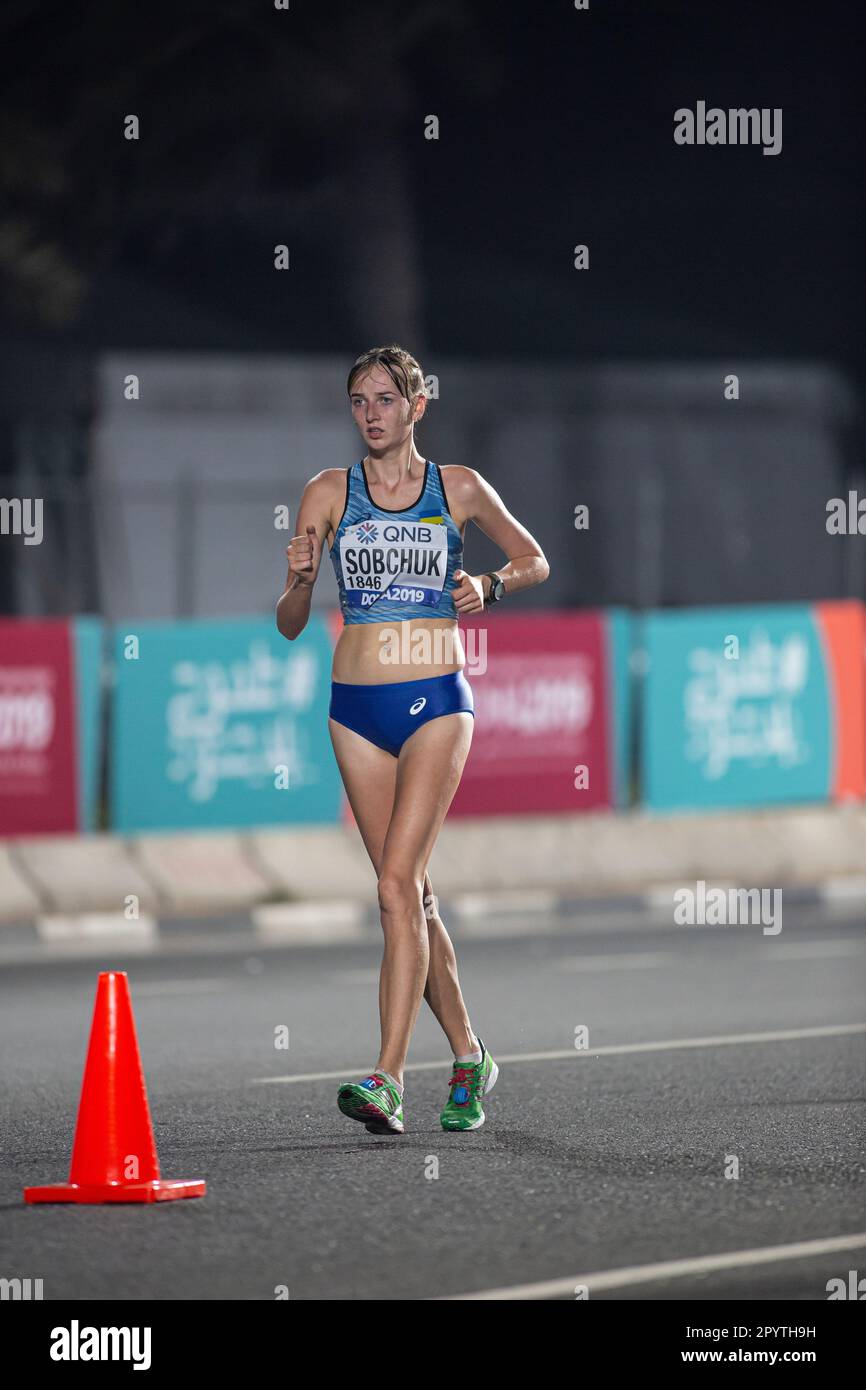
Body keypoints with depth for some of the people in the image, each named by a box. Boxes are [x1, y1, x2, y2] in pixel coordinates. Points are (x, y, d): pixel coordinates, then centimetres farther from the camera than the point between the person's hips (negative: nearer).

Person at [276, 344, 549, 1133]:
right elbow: (290, 624, 3)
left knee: (399, 883, -15)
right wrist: (299, 580, -18)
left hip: (437, 703, -3)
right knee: (410, 894, 7)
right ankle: (468, 1055, 23)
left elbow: (534, 561, 16)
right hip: (357, 705, 3)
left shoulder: (459, 489, 1)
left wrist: (490, 587, -5)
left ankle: (389, 1077, -20)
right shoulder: (330, 493, 4)